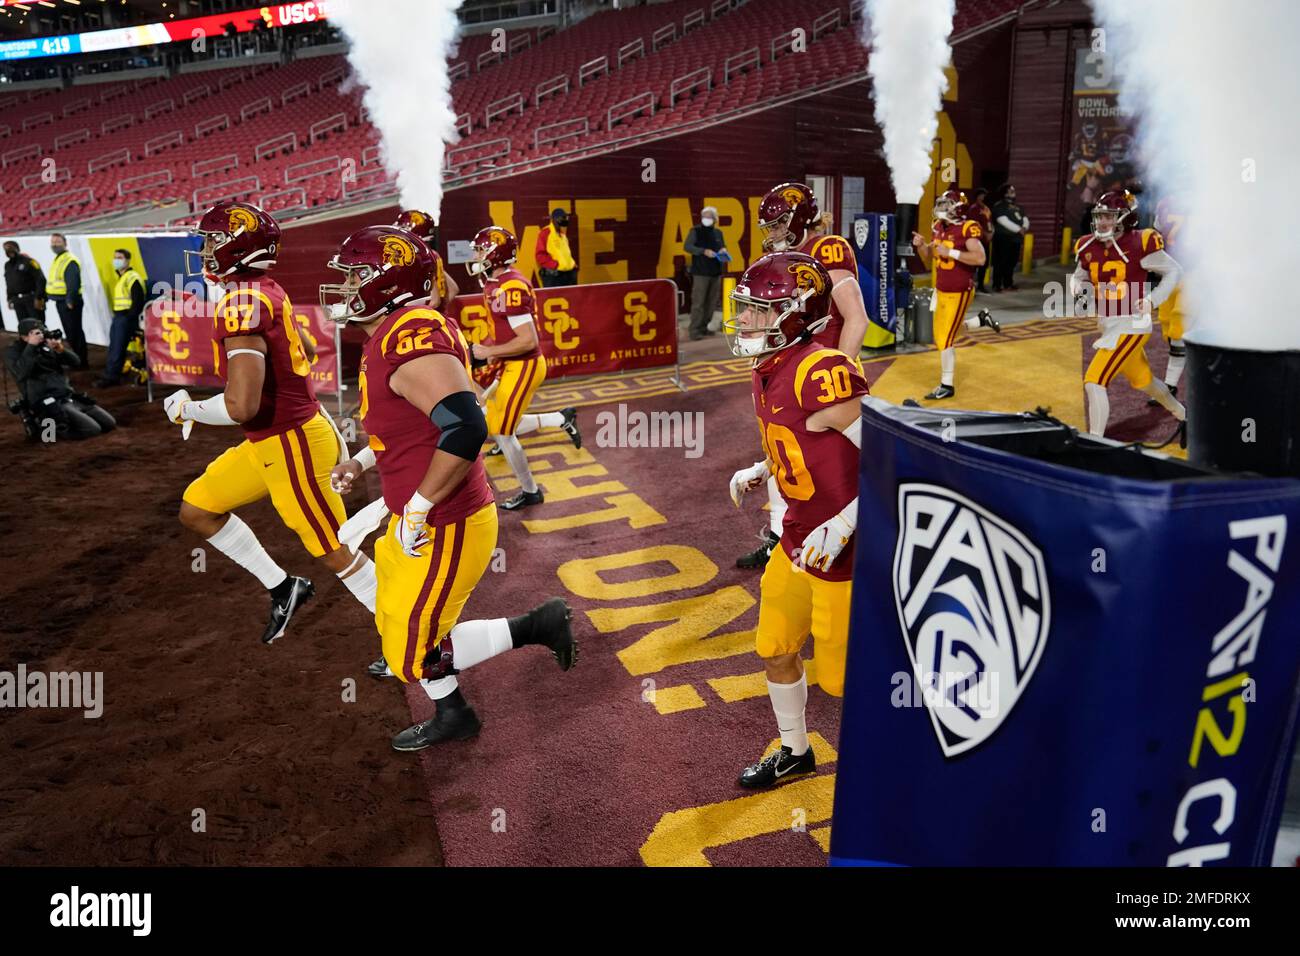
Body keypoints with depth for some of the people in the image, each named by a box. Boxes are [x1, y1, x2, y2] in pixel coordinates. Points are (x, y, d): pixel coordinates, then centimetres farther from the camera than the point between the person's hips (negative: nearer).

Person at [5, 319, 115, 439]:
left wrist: (60, 349, -11)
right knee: (92, 429, -21)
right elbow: (21, 373, -22)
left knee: (110, 424, 0)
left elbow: (76, 363, 7)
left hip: (70, 397, 7)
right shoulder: (13, 351, -1)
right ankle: (53, 428, 1)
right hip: (49, 403, -6)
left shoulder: (47, 345, 12)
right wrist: (31, 346, -17)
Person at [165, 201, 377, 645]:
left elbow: (241, 406, -28)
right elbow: (308, 351, 23)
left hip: (290, 445, -9)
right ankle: (283, 587, 26)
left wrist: (187, 409, -11)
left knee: (334, 553, 2)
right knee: (197, 509, 18)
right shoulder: (265, 292, 6)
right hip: (270, 441, 10)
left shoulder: (242, 304, -23)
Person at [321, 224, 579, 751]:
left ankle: (537, 626, 11)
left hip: (444, 530, -10)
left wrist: (417, 510, -26)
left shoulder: (411, 339, -25)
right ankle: (451, 716, 40)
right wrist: (363, 462, 15)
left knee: (416, 657, 4)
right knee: (397, 628, 22)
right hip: (414, 524, 10)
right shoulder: (391, 335, 8)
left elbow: (465, 428, -36)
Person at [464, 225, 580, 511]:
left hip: (523, 367, -10)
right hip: (512, 366, 10)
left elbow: (528, 340, -26)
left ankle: (530, 492, 16)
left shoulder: (509, 289, -22)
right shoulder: (498, 283, 9)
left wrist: (489, 351, -19)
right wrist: (492, 351, 10)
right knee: (496, 425, 17)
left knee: (501, 431, -1)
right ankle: (562, 419, 26)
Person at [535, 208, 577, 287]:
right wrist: (555, 265, -20)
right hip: (552, 275, -8)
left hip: (569, 273, 8)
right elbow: (540, 255, -14)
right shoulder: (545, 233, -8)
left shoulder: (563, 233, 18)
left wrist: (572, 264, 13)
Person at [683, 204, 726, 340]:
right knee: (698, 302, -9)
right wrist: (704, 251, -23)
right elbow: (687, 246, -12)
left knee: (712, 302, 8)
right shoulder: (696, 231, -2)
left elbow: (723, 246, 27)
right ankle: (694, 330, -8)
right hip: (701, 272, -6)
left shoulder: (718, 232, 15)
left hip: (716, 272, 6)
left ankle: (703, 327, 18)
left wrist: (724, 249, 2)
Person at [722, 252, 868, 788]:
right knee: (774, 650, 20)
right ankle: (795, 754, 44)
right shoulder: (769, 371, 2)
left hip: (843, 548, -9)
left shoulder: (822, 372, -26)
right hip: (798, 538, 9)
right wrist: (759, 472, 8)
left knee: (841, 677, 5)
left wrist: (840, 527, -28)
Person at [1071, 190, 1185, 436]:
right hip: (1107, 324, 7)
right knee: (1143, 382, 26)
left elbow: (1174, 271, -2)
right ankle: (1184, 415, 52)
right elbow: (1078, 277, 18)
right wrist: (1079, 290, -4)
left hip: (1131, 325, -7)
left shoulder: (1139, 243, -13)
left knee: (1094, 383, -19)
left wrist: (1153, 300, -13)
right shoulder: (1088, 247, 2)